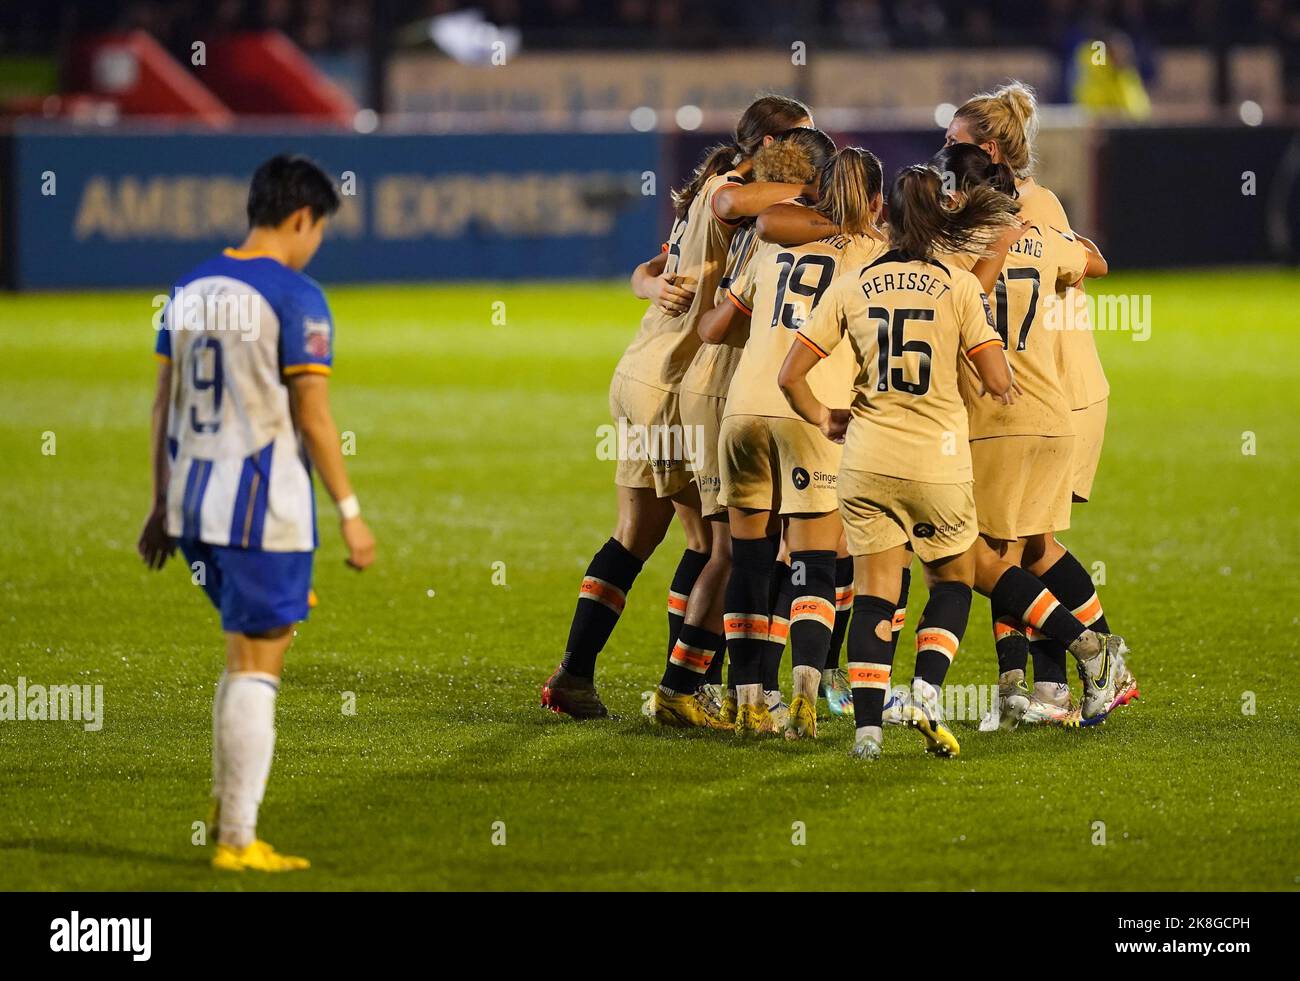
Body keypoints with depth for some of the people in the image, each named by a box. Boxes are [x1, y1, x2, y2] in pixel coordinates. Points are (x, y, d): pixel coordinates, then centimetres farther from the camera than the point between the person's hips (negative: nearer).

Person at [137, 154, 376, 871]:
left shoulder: (191, 290, 10)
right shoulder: (295, 298, -11)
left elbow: (164, 404, 14)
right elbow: (313, 417, -12)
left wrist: (161, 505, 20)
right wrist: (349, 512, -6)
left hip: (192, 508, 7)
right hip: (265, 510, -7)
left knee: (248, 651, 22)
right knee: (255, 667, -1)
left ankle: (226, 805, 20)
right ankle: (237, 840, 1)